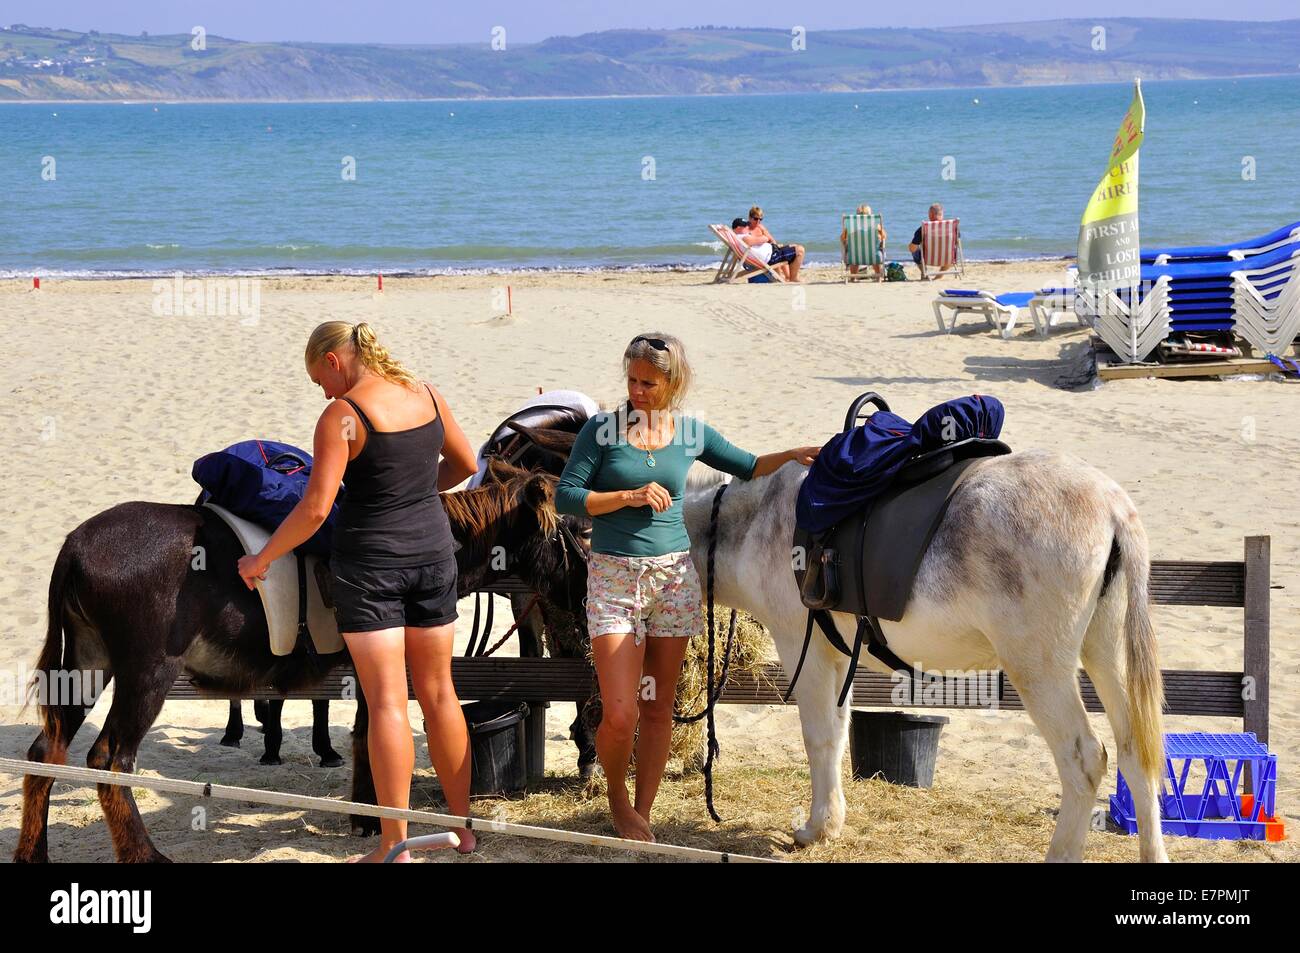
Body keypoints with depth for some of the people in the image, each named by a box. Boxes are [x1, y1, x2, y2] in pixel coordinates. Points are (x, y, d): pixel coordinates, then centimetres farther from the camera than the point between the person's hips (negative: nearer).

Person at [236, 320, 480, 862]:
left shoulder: (342, 417, -15)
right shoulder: (426, 395, 4)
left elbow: (314, 509, -18)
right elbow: (465, 463, 17)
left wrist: (261, 559, -6)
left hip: (369, 561, -6)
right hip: (432, 552, 6)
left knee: (387, 702, -4)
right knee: (438, 692, 15)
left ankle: (394, 847, -1)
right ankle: (462, 827, 22)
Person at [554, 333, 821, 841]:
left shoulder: (691, 433, 5)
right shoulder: (603, 429, -3)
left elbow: (749, 468, 18)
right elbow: (565, 496, -5)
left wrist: (792, 455, 1)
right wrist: (629, 497, -15)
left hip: (674, 575, 3)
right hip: (613, 576, -3)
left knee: (658, 708, 6)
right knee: (619, 714, -9)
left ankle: (642, 813, 19)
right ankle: (616, 797, 19)